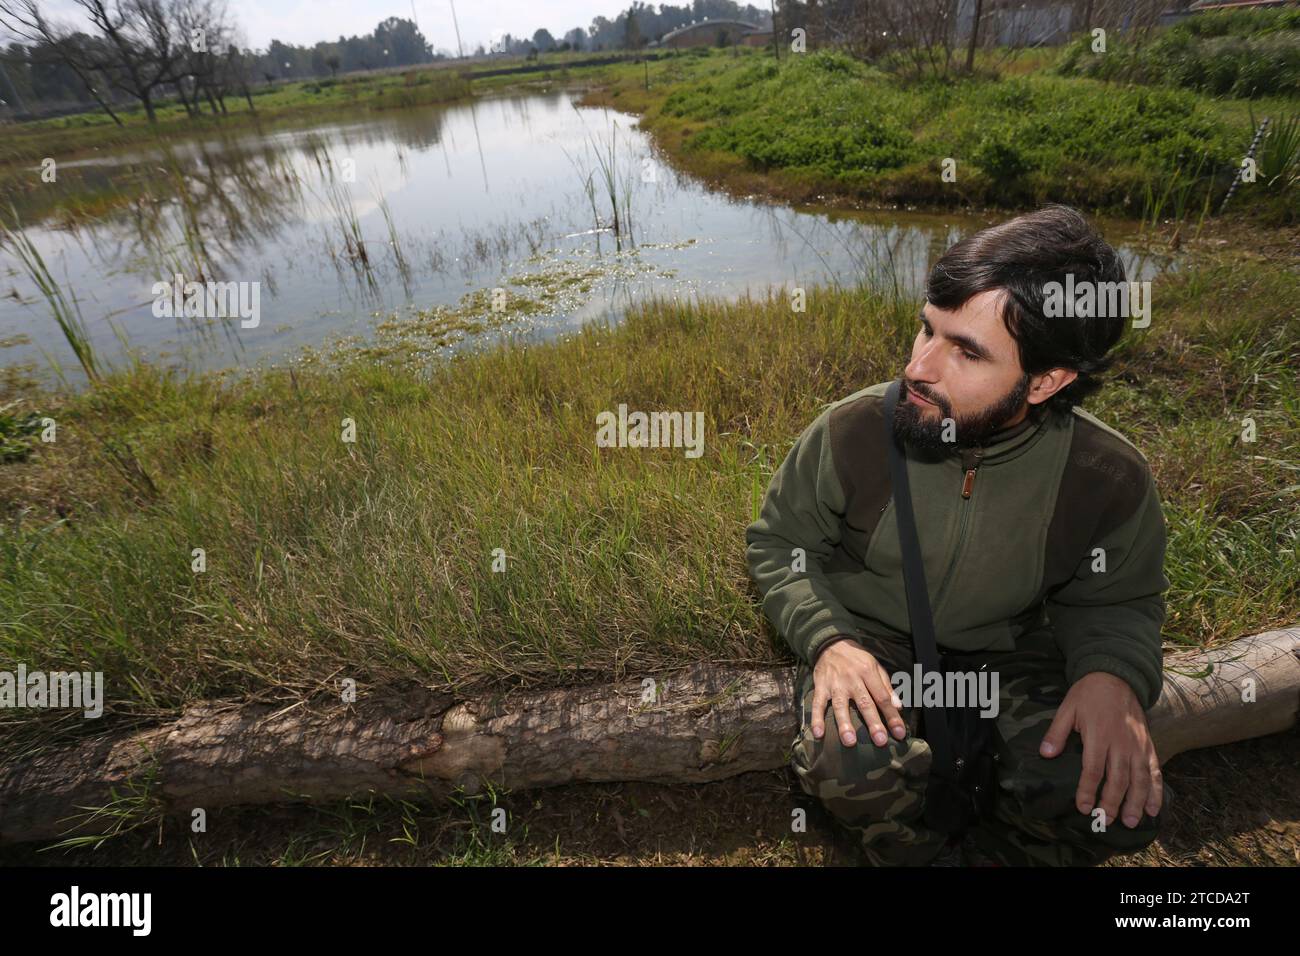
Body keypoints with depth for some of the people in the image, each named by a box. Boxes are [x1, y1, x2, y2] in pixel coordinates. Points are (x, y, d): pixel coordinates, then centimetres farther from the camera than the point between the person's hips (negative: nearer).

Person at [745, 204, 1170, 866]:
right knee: (849, 767, -32)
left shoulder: (1111, 478, -13)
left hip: (1006, 654, 2)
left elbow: (1116, 602, 7)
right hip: (869, 643, -1)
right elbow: (778, 542, -6)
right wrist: (826, 638, -23)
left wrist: (1115, 673, -17)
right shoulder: (851, 431, -20)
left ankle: (983, 845, 11)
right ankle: (918, 843, 7)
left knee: (1119, 803, -23)